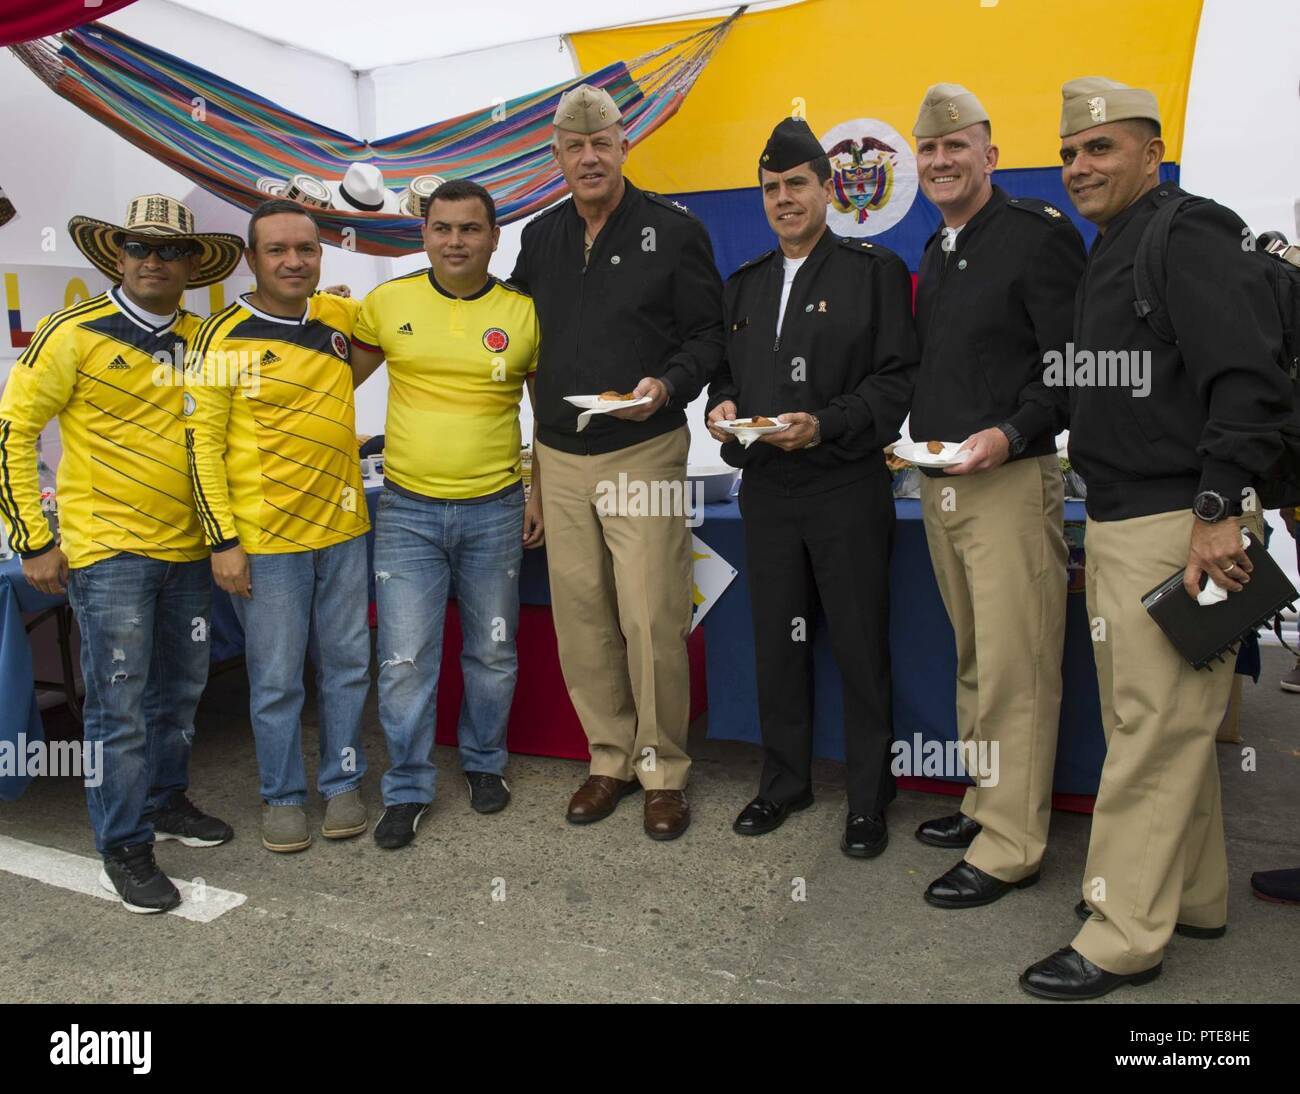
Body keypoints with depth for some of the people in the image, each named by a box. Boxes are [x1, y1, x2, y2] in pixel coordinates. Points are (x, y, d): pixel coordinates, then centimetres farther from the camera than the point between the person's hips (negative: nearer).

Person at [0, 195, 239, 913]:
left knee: (180, 688, 16)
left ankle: (165, 800, 36)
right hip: (107, 550, -5)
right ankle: (124, 847, 15)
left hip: (187, 549, 6)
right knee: (120, 705, 0)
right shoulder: (74, 334, -8)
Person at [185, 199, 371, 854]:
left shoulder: (341, 316, 6)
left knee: (346, 665, 13)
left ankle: (342, 782, 29)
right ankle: (282, 796, 24)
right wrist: (222, 541, -11)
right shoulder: (224, 338, -7)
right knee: (276, 679, 6)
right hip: (263, 539, -4)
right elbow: (201, 444, -8)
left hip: (342, 528, 4)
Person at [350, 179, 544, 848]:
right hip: (407, 510, 0)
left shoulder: (524, 313, -1)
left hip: (494, 511, 0)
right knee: (404, 659, 0)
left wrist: (540, 495, 5)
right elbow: (339, 380, 16)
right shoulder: (388, 303, 1)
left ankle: (483, 762, 36)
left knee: (492, 652, 13)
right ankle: (407, 788, 18)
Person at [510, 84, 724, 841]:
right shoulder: (541, 238, 13)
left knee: (651, 619, -5)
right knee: (581, 619, 8)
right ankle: (611, 758, 23)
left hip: (644, 454, -4)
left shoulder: (673, 230, 0)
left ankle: (664, 770, 13)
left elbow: (708, 335, -1)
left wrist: (667, 385, -19)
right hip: (561, 459, 5)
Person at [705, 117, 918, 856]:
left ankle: (870, 800, 19)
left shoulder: (875, 271, 0)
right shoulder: (745, 284, 16)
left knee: (862, 648, 3)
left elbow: (897, 379, -7)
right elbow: (726, 370, 21)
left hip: (848, 489, -5)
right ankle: (786, 782, 29)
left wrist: (826, 425, -20)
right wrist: (724, 406, -2)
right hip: (766, 490, 5)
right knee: (777, 643, 12)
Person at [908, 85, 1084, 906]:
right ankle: (985, 805, 27)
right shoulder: (936, 256, 18)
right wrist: (919, 440, 11)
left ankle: (1010, 846, 6)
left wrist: (1009, 433, -22)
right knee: (975, 661, 14)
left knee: (1014, 669, -4)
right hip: (940, 487, 8)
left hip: (1011, 481, -8)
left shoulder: (1038, 235, -5)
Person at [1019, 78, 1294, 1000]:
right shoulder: (1110, 251, 19)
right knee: (1163, 721, 17)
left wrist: (1219, 512, -24)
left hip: (1178, 529, -10)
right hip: (1116, 524, 10)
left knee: (1156, 730, -3)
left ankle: (1125, 939, 8)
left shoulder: (1191, 237, -10)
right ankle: (1194, 898, 32)